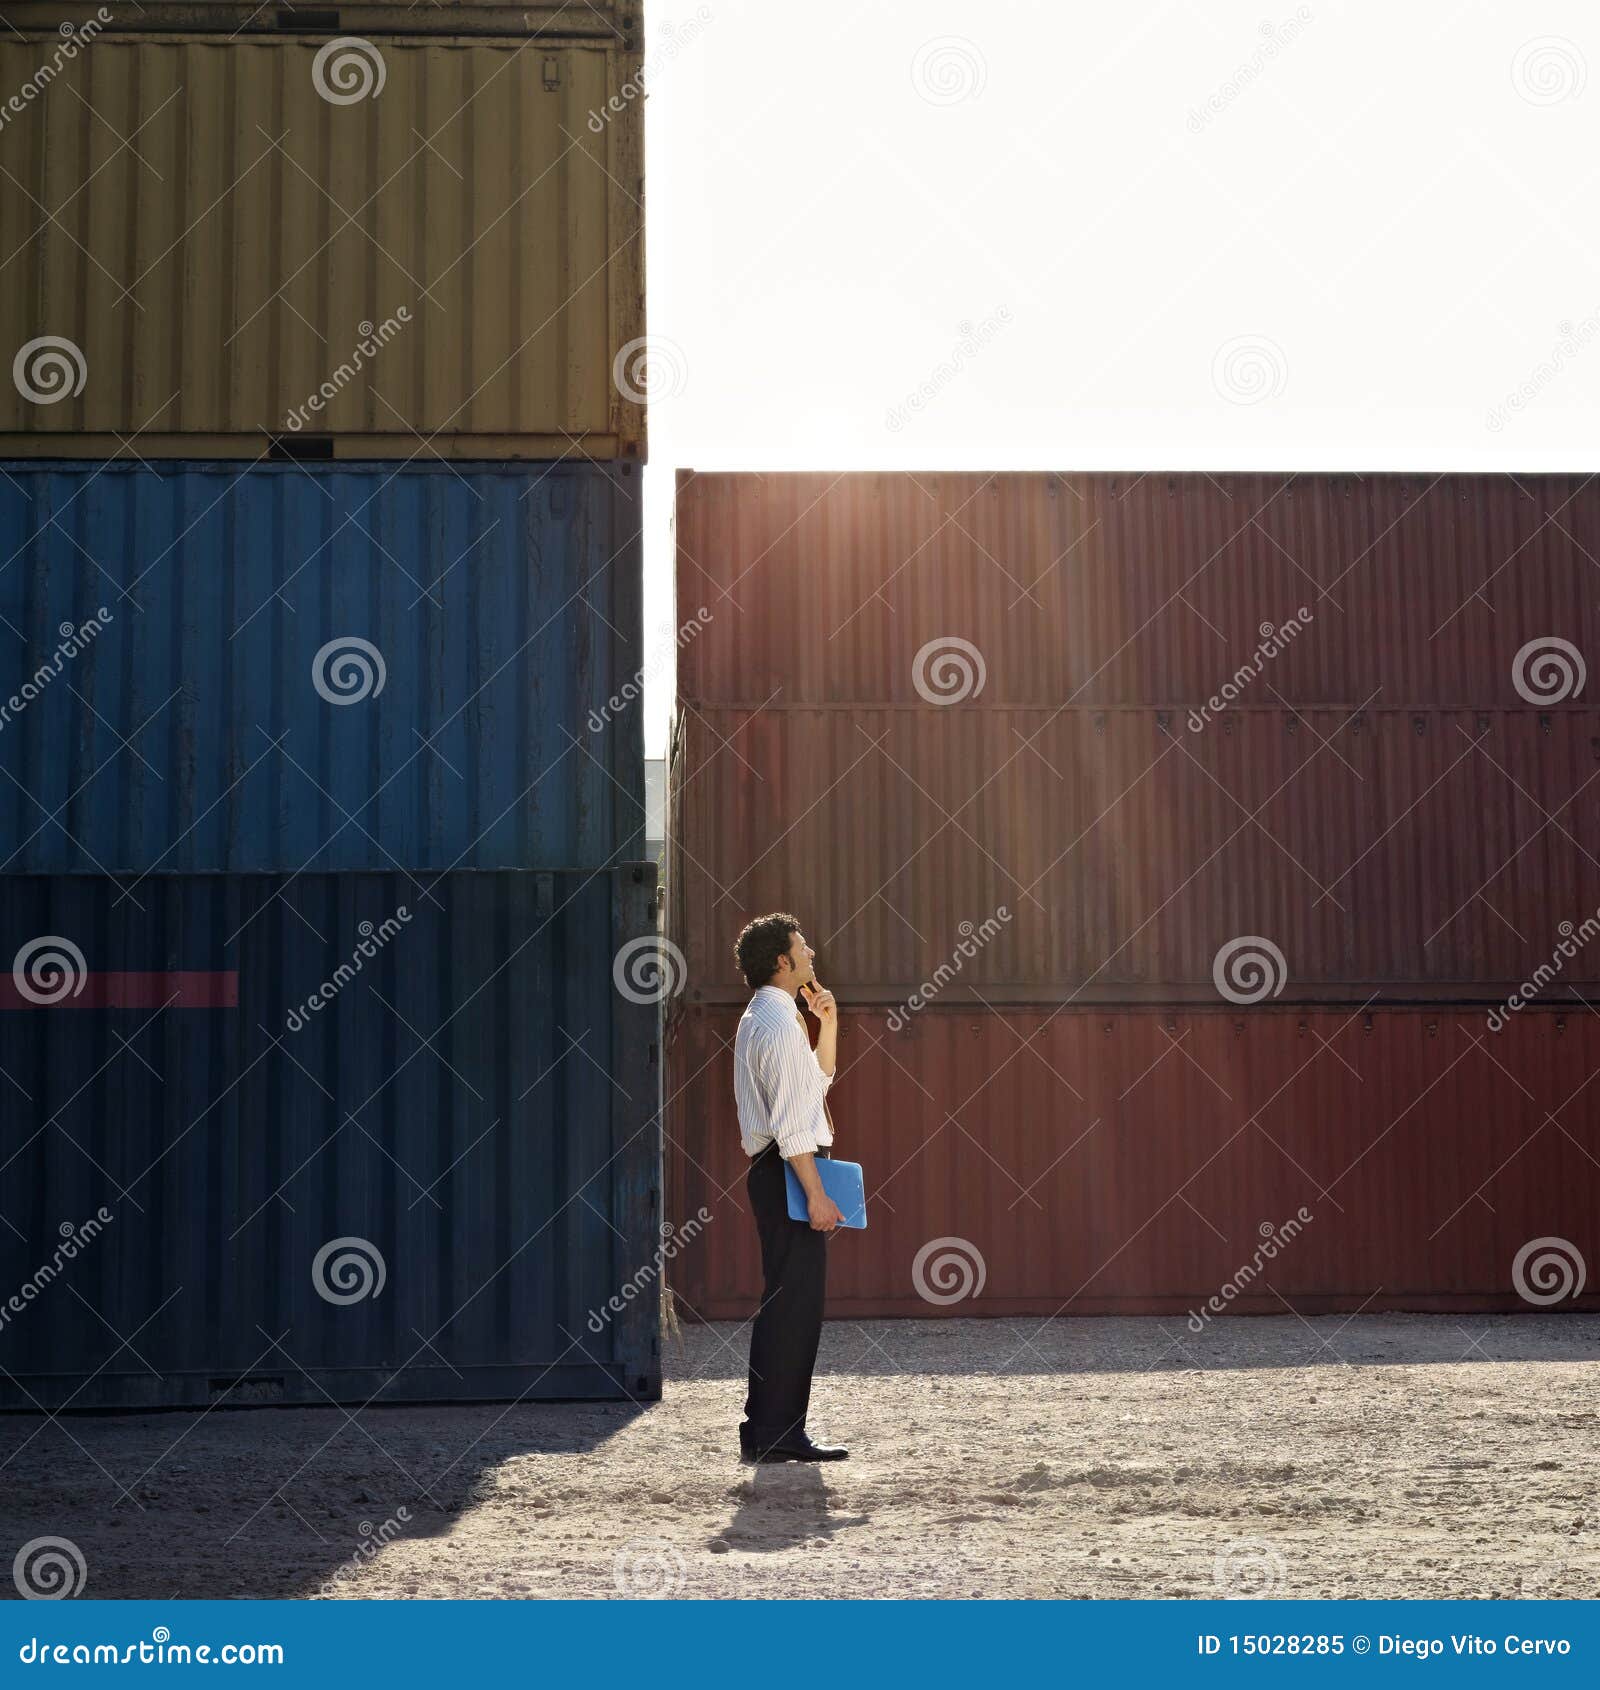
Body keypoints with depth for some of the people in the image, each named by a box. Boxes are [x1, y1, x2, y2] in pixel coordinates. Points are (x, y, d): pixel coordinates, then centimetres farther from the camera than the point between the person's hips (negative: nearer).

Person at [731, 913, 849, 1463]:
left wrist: (828, 1022, 18)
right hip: (789, 1170, -11)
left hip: (779, 1171, 11)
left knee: (788, 1303, 13)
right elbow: (791, 1120, -20)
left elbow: (818, 1080, 30)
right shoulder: (779, 1022, -14)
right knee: (794, 1303, -9)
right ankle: (775, 1433, -8)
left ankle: (772, 1430, 17)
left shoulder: (761, 1019, 19)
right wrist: (815, 1194, -22)